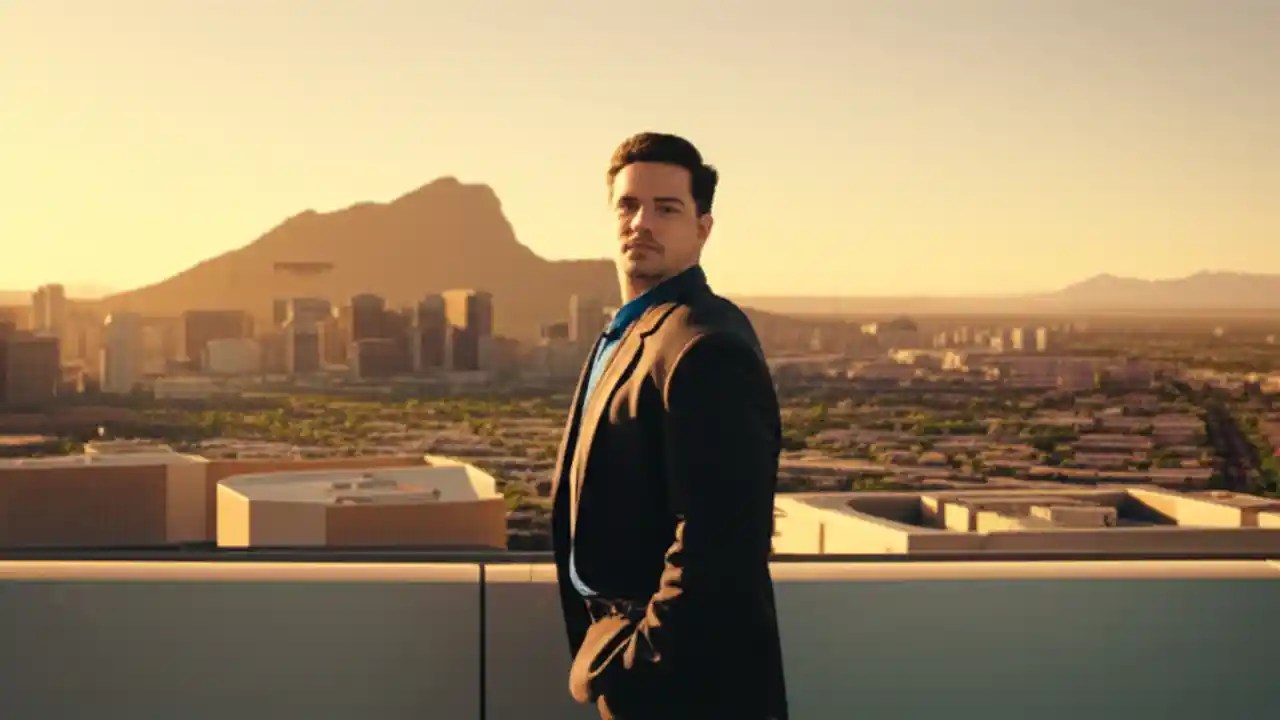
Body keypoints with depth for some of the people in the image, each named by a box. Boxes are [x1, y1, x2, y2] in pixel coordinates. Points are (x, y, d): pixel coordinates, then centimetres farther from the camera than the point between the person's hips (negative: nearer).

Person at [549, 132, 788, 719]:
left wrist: (638, 662, -19)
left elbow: (717, 542, -26)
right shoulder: (625, 332, 12)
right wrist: (598, 652, 12)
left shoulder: (705, 346, -20)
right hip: (630, 659, 9)